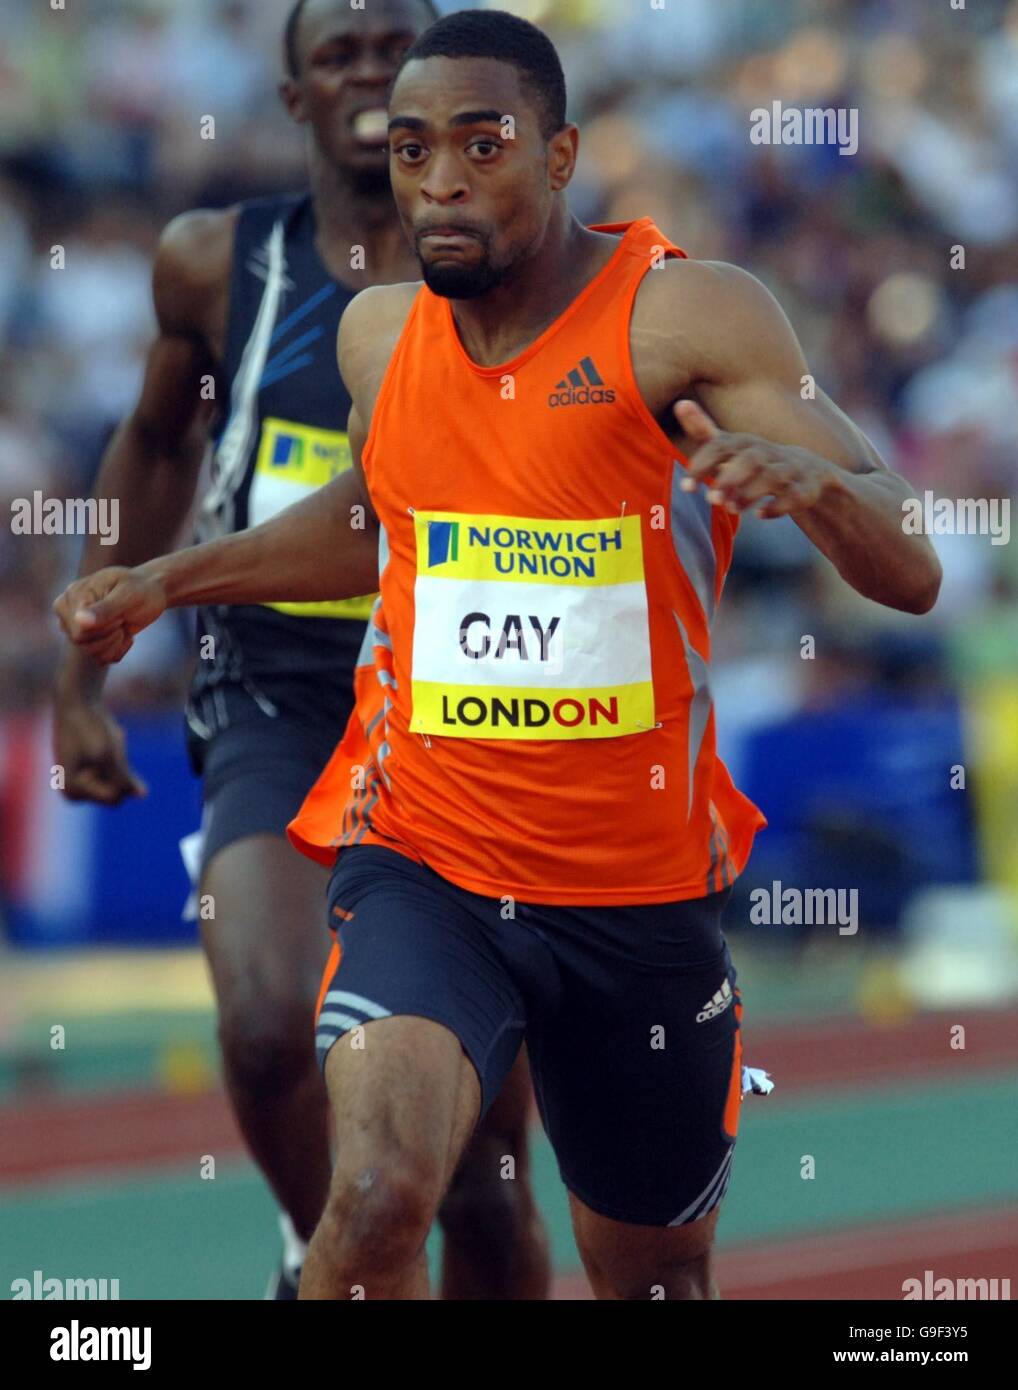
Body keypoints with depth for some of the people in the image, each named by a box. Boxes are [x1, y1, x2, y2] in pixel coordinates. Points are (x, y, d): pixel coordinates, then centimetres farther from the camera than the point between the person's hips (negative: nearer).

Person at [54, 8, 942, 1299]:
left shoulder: (686, 316, -12)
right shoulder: (380, 333, 2)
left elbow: (908, 573, -20)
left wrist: (811, 480, -41)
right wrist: (168, 580, 19)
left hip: (640, 894, -1)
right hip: (422, 864, 1)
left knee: (657, 1276, 15)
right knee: (380, 1195, -27)